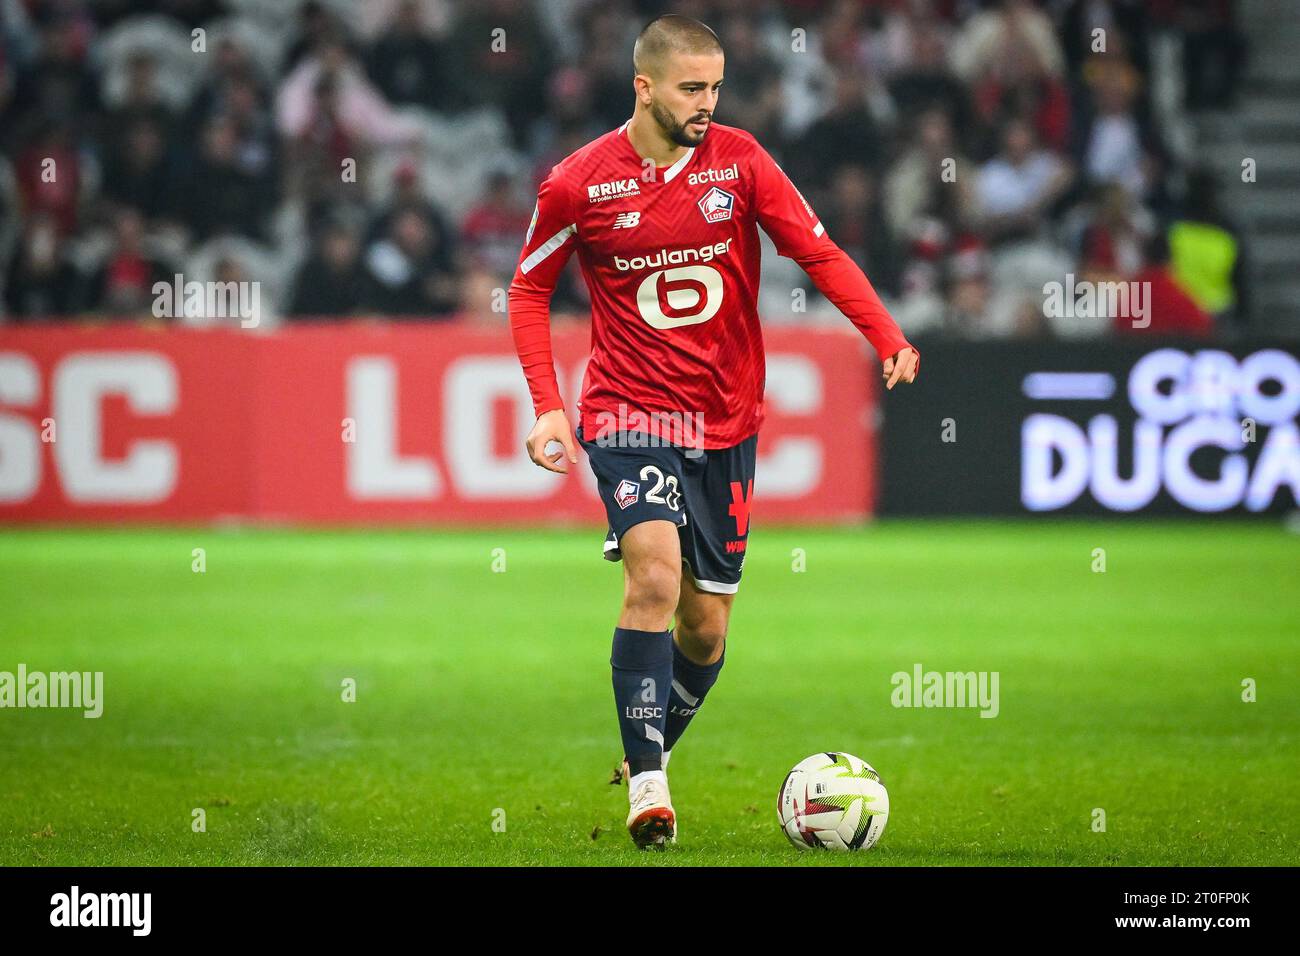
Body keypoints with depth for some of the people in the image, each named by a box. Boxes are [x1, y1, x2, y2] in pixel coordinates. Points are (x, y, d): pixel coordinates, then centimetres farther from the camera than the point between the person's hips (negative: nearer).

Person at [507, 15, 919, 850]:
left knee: (707, 625, 8)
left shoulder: (738, 160, -2)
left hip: (727, 421, 3)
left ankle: (653, 748, 34)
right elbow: (529, 289, 7)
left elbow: (820, 252, -2)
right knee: (655, 576, -24)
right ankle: (647, 785, -18)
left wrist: (889, 338, -18)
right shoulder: (579, 183, -5)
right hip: (629, 413, -3)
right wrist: (547, 404, -4)